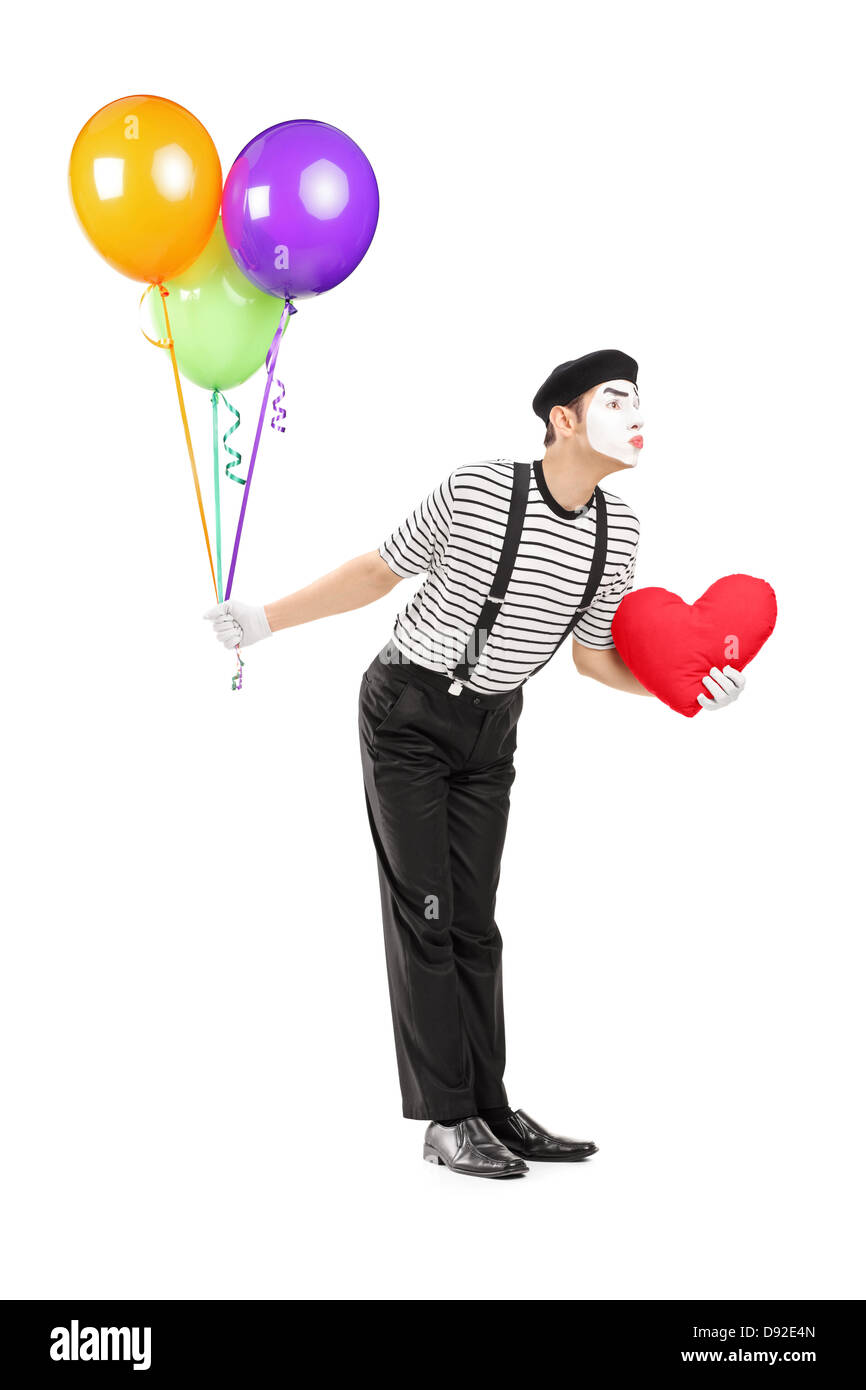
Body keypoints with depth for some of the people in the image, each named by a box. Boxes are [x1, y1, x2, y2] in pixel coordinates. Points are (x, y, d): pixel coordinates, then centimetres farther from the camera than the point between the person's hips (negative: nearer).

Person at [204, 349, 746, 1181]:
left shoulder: (617, 531, -3)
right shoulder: (476, 492, -20)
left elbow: (593, 655, 6)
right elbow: (378, 571, -7)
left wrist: (685, 685, -8)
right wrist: (264, 619, -9)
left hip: (489, 731, 5)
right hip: (407, 713, -5)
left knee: (475, 923, 7)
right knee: (424, 915, -6)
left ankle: (491, 1110, 10)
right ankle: (447, 1122, -2)